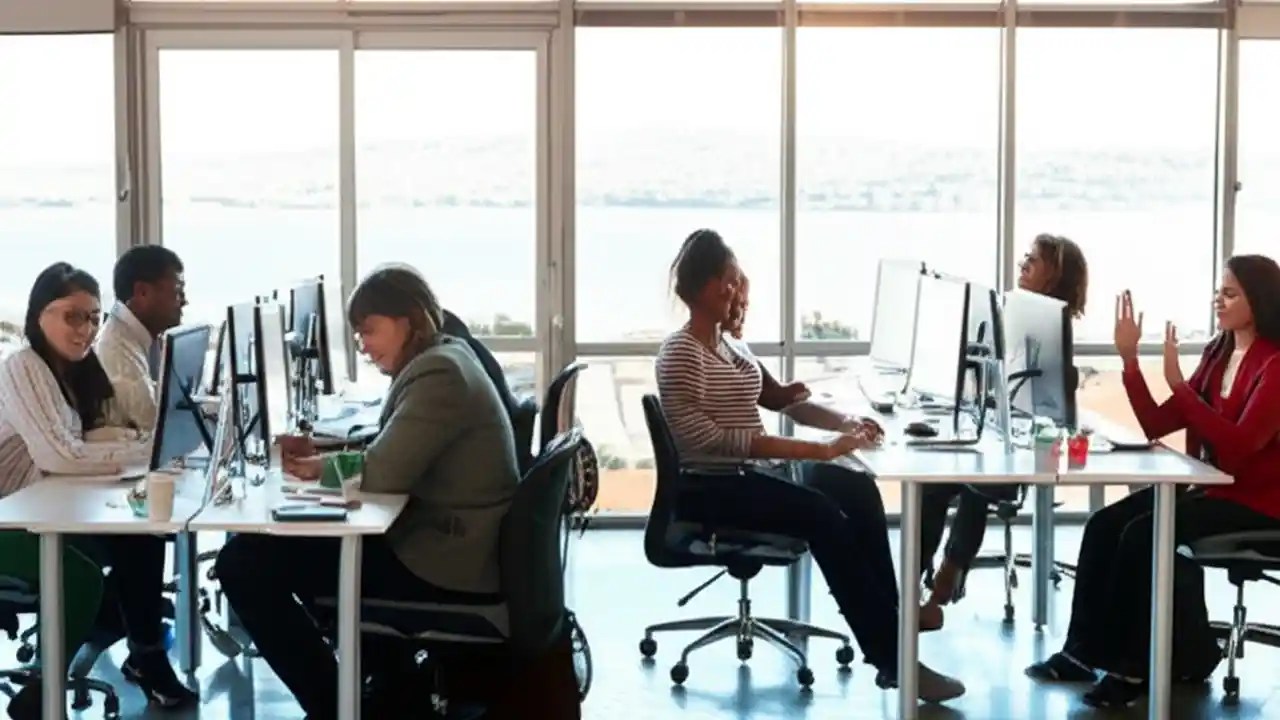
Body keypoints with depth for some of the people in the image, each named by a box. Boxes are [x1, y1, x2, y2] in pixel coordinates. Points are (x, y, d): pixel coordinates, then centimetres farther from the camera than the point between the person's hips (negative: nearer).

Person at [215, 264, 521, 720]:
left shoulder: (438, 375, -18)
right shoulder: (440, 361, 14)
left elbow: (384, 471, -24)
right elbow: (391, 453, 19)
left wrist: (321, 467, -5)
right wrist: (325, 452, 3)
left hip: (444, 568, -11)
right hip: (440, 544, 11)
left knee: (243, 563, -11)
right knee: (285, 544, 25)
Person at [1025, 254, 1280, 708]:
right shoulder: (1219, 355, 10)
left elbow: (1240, 444, -26)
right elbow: (1156, 425, 7)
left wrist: (1179, 384, -26)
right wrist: (1130, 359, -3)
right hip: (1210, 487, 8)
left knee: (1142, 534, -23)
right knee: (1105, 525, -9)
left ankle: (1131, 665, -10)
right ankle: (1085, 650, -3)